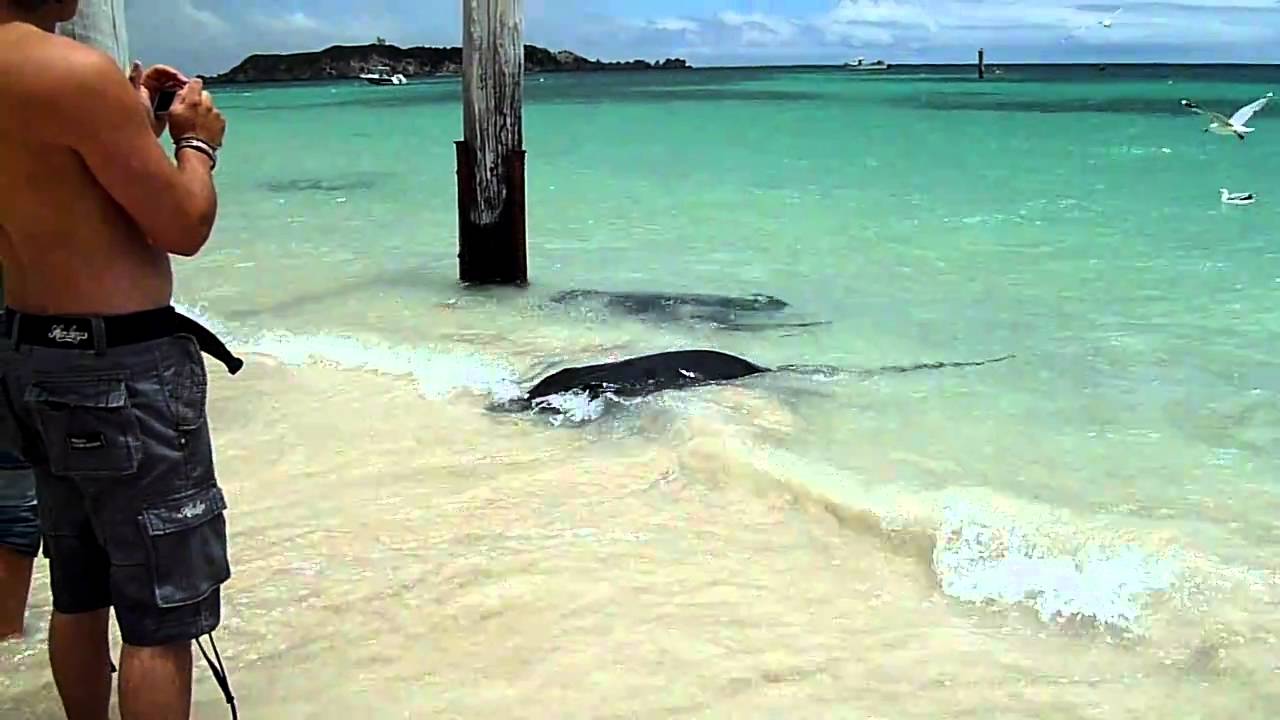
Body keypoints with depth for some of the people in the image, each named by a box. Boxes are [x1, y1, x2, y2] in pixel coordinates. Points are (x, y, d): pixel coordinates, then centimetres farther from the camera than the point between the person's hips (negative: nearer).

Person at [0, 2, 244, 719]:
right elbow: (184, 227, -15)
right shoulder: (77, 71, -19)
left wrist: (137, 120, 16)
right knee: (161, 616, 1)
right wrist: (197, 141, 3)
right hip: (122, 368, -9)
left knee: (79, 593, 22)